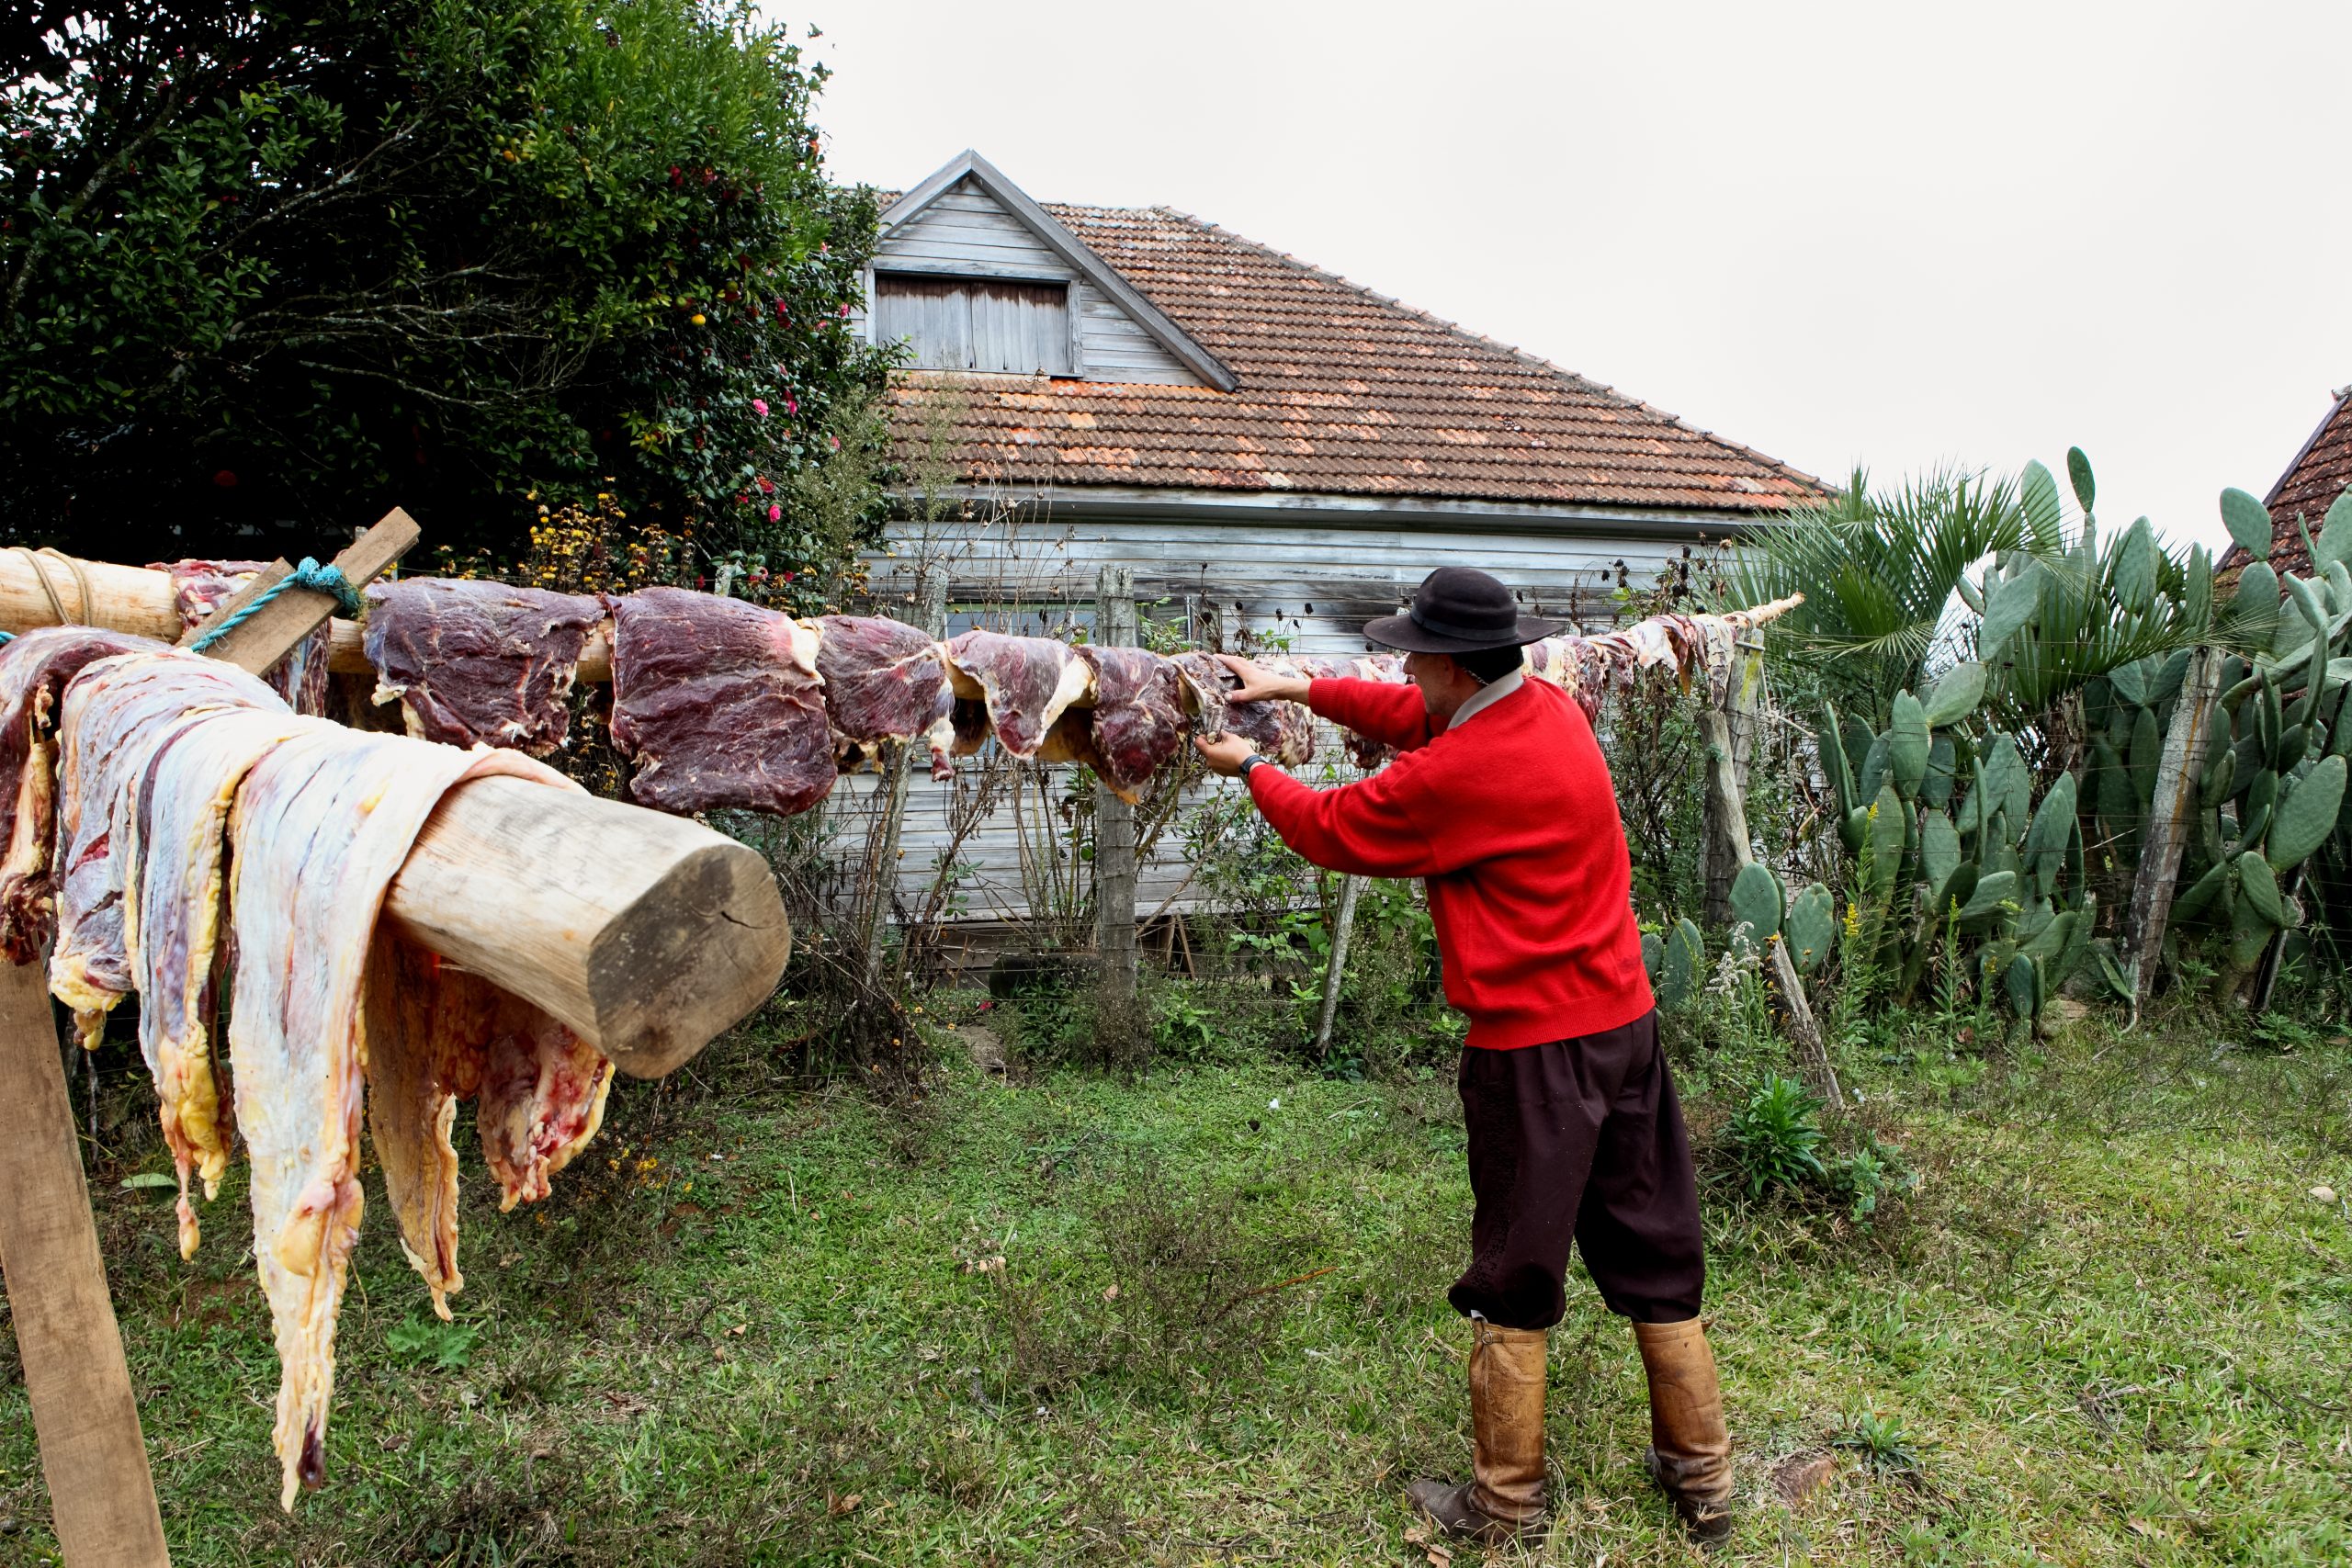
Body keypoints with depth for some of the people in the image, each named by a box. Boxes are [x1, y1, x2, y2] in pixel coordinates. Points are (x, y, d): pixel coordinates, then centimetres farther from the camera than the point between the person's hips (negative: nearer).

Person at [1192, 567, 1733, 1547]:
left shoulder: (1453, 776, -21)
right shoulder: (1551, 707, 3)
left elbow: (1331, 831, -5)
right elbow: (1426, 720, 17)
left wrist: (1249, 768, 12)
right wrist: (1299, 688, 16)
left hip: (1531, 1049, -8)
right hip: (1624, 1022, 8)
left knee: (1513, 1281, 7)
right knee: (1656, 1255, 18)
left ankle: (1506, 1503, 23)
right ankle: (1702, 1476, 32)